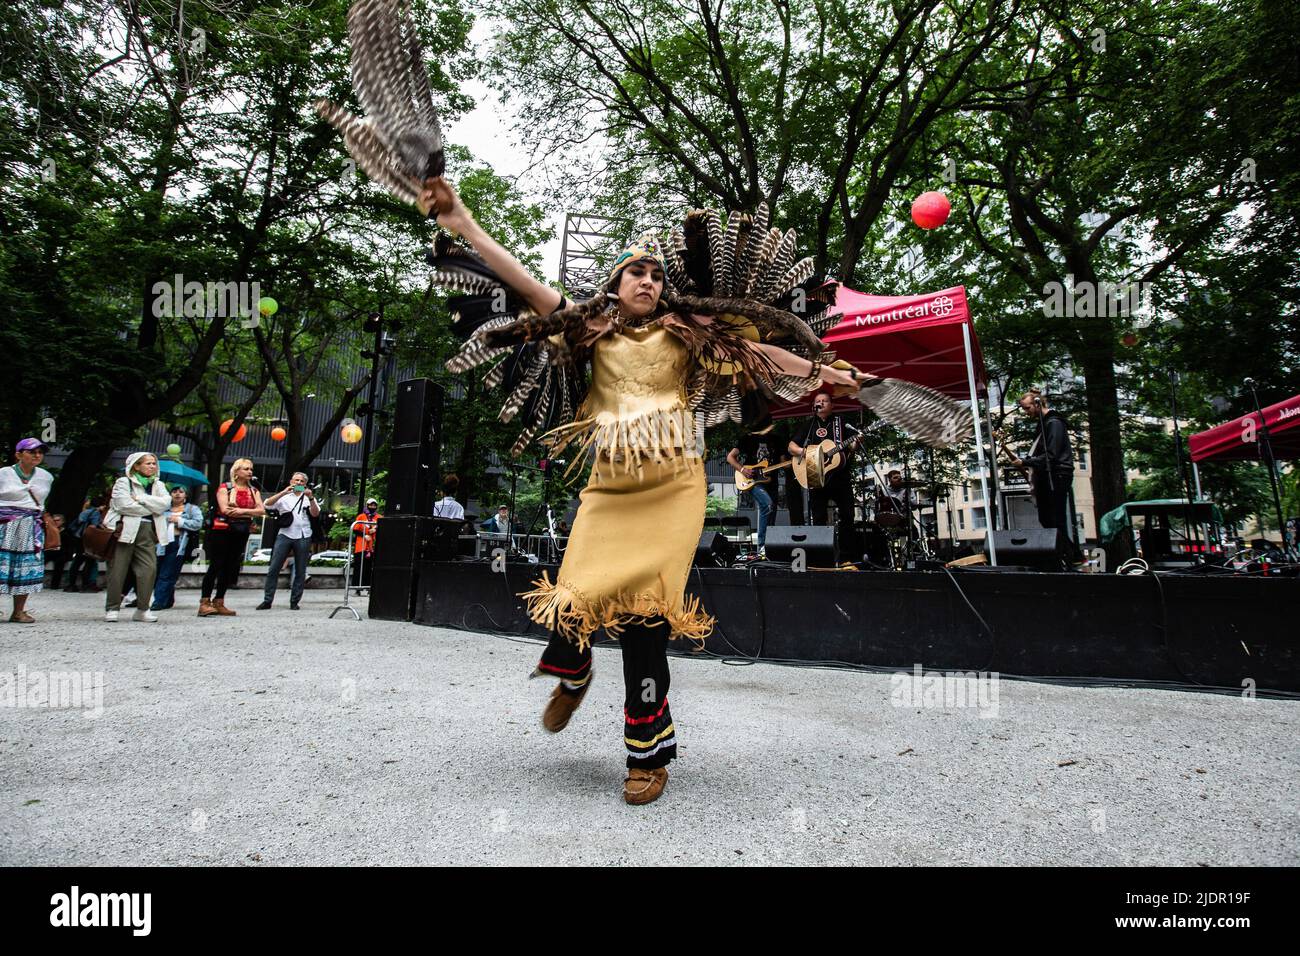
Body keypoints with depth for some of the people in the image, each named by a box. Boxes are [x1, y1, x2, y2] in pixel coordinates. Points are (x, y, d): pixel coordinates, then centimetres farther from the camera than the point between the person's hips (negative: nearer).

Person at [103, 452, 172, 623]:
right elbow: (124, 504, -11)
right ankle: (112, 608, 11)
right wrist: (152, 508, -4)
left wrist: (140, 498, -9)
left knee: (149, 568, -6)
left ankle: (142, 609, 3)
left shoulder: (158, 485, 18)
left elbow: (165, 503, 0)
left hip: (148, 531, 3)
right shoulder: (123, 482, 5)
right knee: (118, 569, -1)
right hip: (125, 529, -3)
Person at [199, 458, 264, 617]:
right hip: (222, 531, -5)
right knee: (215, 566, -5)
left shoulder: (254, 491, 13)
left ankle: (219, 603, 12)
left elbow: (262, 510, 0)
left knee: (229, 567, 6)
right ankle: (204, 603, -3)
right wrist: (250, 513, -9)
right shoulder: (225, 487, 0)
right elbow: (225, 509, -14)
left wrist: (242, 511, -15)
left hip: (242, 534, 5)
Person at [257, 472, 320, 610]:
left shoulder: (309, 498, 14)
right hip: (284, 535, 0)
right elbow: (267, 504, -4)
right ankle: (267, 600, 0)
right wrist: (283, 492, -14)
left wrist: (311, 498, -15)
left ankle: (294, 602, 9)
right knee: (273, 569, -5)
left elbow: (315, 514, -1)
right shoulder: (283, 496, 13)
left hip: (303, 537, 1)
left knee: (300, 572, 2)